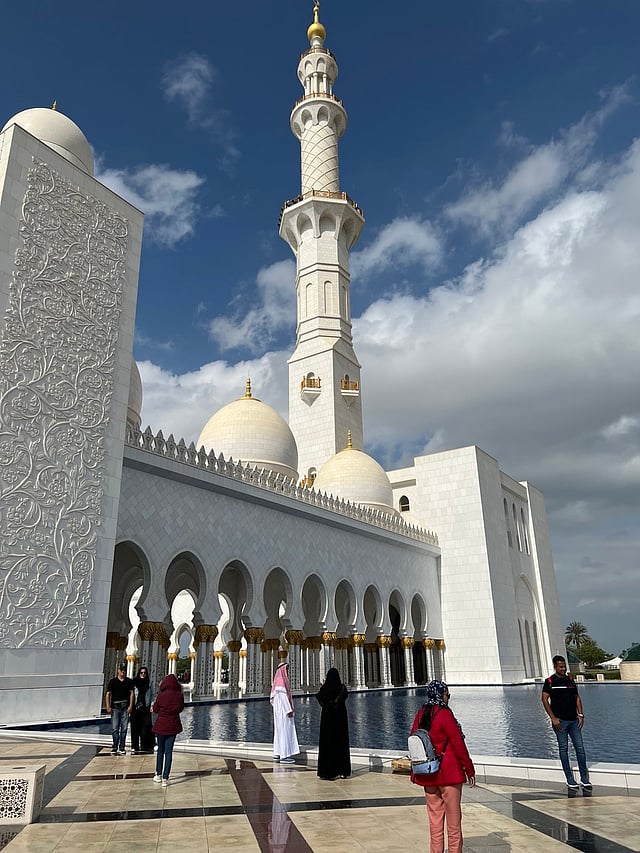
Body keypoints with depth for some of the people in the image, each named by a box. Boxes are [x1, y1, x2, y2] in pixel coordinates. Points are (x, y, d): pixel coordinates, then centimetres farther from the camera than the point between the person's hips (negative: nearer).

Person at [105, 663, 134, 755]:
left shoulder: (129, 681, 9)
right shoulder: (113, 681, 5)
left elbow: (131, 693, 7)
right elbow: (108, 694, 3)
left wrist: (130, 706, -2)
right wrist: (108, 707, -6)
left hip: (125, 708, 1)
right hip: (115, 707, -1)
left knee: (124, 728, 2)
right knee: (115, 729, -3)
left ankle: (122, 748, 11)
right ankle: (115, 747, 7)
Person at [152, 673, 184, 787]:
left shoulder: (161, 695, -16)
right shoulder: (179, 696, -10)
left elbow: (155, 710, -4)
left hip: (161, 725, -1)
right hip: (173, 726, 1)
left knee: (160, 750, 18)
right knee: (169, 751, 6)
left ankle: (159, 775, 28)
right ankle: (165, 778, 5)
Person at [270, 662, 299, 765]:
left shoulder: (278, 680, 12)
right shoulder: (281, 681, -18)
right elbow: (283, 697, -23)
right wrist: (289, 710, -22)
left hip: (280, 710, 10)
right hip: (283, 710, -10)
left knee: (280, 730, 13)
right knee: (285, 731, -6)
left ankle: (277, 754, 18)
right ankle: (284, 756, -3)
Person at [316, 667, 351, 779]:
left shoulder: (324, 688, -10)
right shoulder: (342, 687, -6)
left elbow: (318, 697, 10)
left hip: (327, 718, -1)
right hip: (340, 718, 2)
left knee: (327, 743, 5)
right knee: (341, 742, 7)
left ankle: (326, 770, 5)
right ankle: (343, 771, 8)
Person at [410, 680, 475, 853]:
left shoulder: (421, 714, 4)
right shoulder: (444, 714, -17)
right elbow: (458, 743, -14)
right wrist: (469, 769, -4)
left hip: (427, 775, 6)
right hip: (449, 774, -6)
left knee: (434, 818, 15)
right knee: (453, 818, 6)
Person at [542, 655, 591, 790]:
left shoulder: (570, 680, 11)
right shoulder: (550, 681, -5)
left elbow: (577, 698, 15)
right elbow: (544, 699, -8)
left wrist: (581, 715, 5)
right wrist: (553, 718, -12)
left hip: (574, 720, 4)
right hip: (560, 721, -4)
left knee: (580, 748, 2)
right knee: (563, 749, 3)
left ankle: (584, 779, 12)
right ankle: (570, 780, 11)